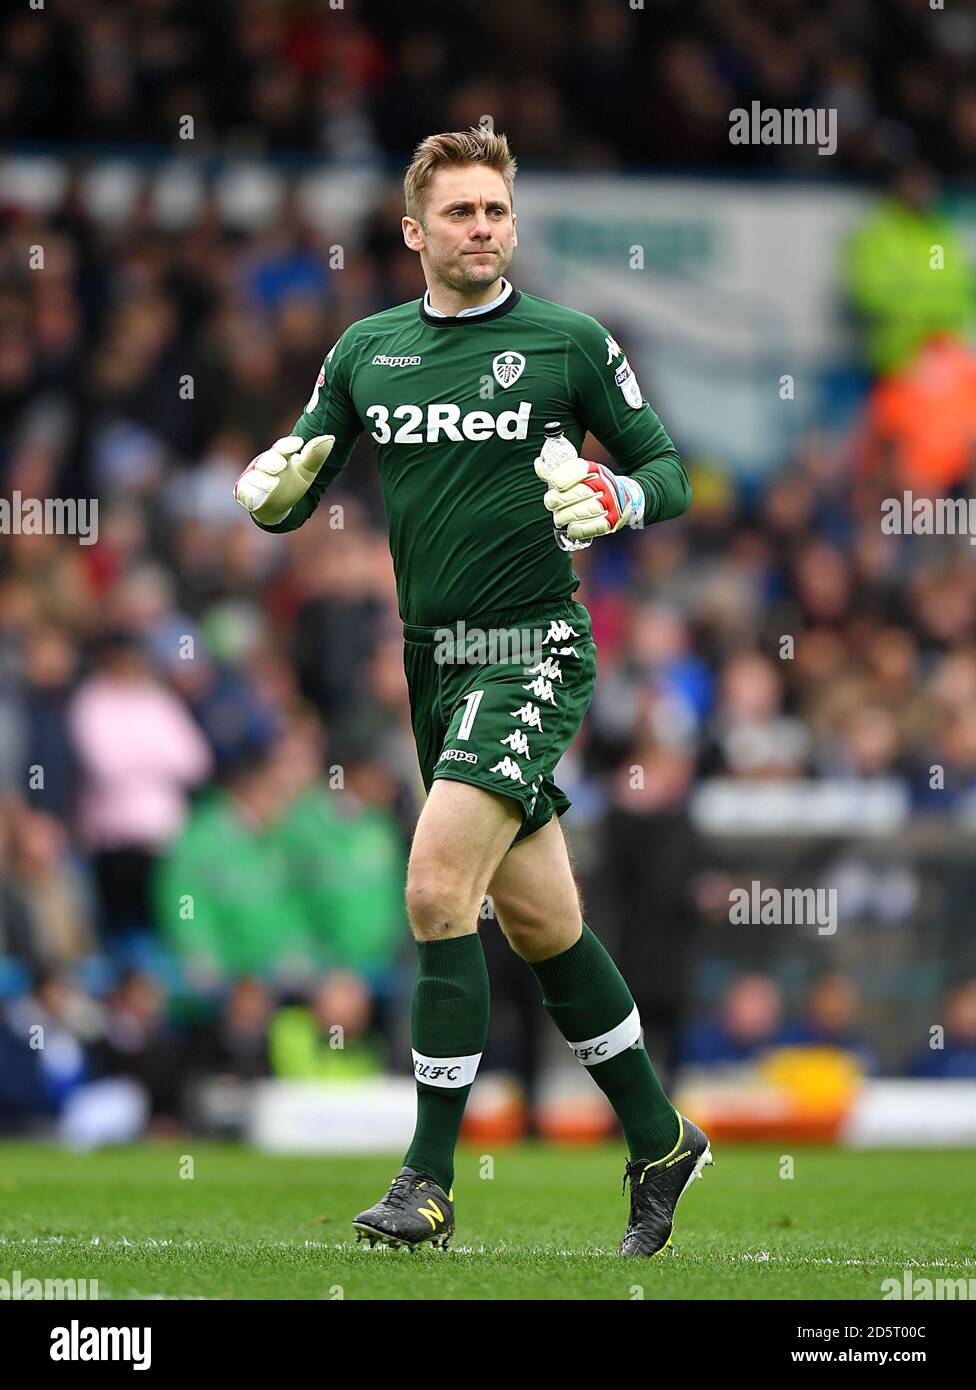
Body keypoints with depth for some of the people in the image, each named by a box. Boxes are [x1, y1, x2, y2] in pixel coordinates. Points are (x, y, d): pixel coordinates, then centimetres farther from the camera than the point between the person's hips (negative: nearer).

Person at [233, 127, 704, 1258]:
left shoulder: (569, 343, -2)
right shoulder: (367, 350, 10)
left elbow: (667, 472, 4)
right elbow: (290, 495, 13)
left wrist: (613, 499, -18)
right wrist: (268, 486, -11)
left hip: (530, 653, -5)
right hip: (433, 660, 6)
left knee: (437, 888, -20)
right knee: (538, 921, 12)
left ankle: (430, 1182, -15)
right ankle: (659, 1141, 27)